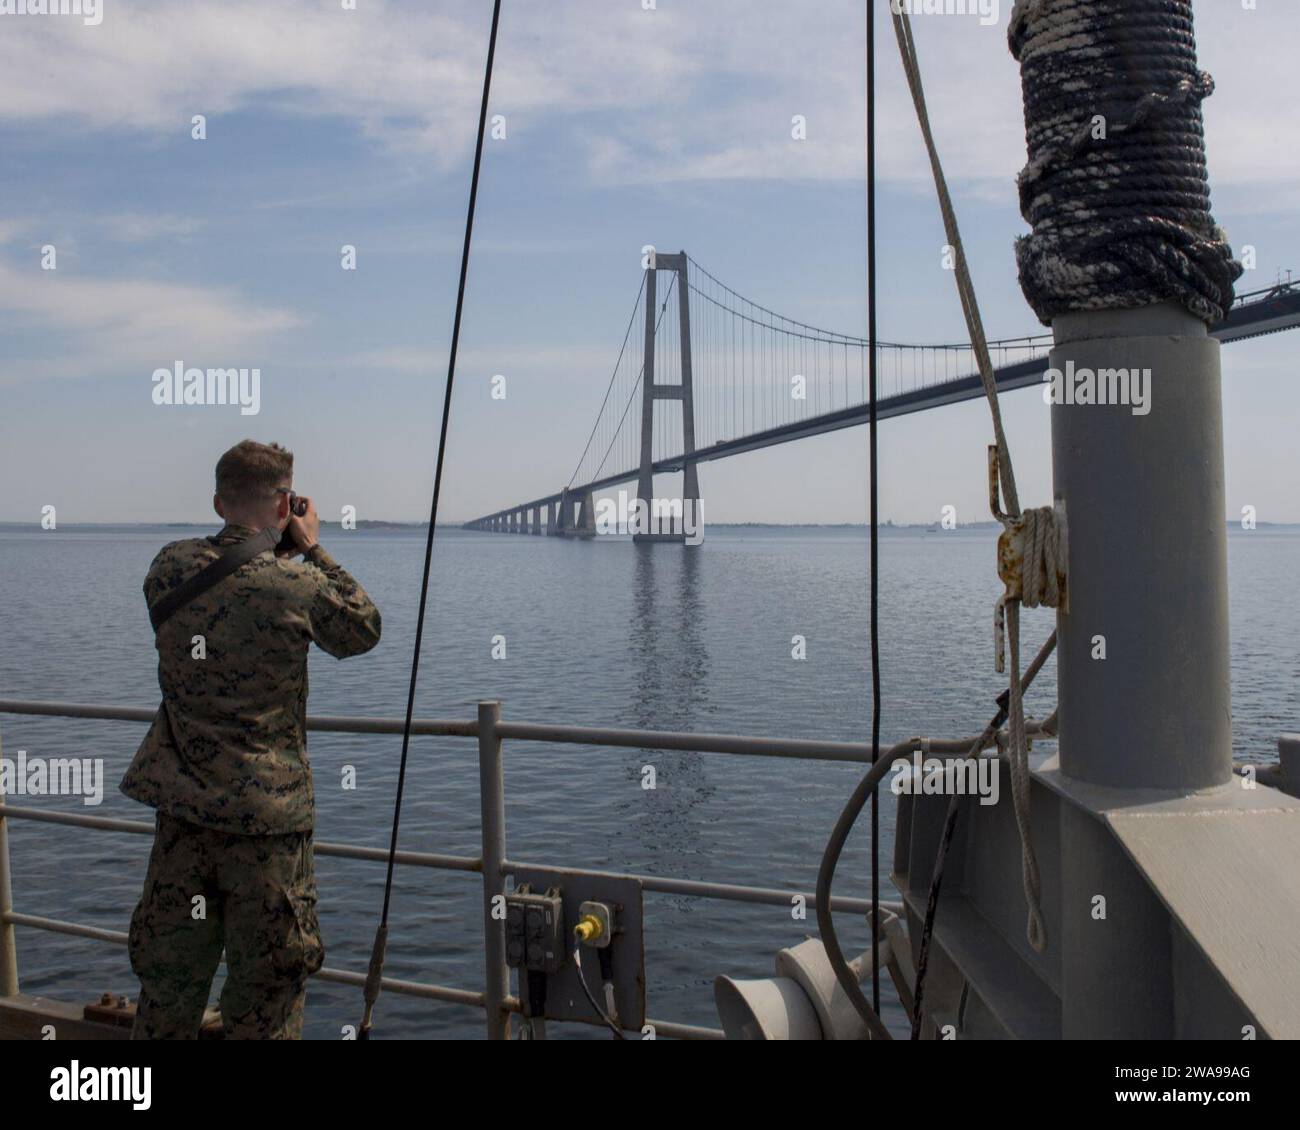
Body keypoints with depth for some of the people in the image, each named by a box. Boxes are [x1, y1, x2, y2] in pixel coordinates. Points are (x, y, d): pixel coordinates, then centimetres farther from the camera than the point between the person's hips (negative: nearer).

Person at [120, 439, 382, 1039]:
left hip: (183, 809, 5)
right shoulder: (299, 582, -15)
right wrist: (312, 548, 6)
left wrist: (282, 552, 14)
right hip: (269, 813, -4)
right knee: (266, 984, 10)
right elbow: (364, 630, 3)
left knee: (167, 977, 19)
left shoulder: (169, 567, -2)